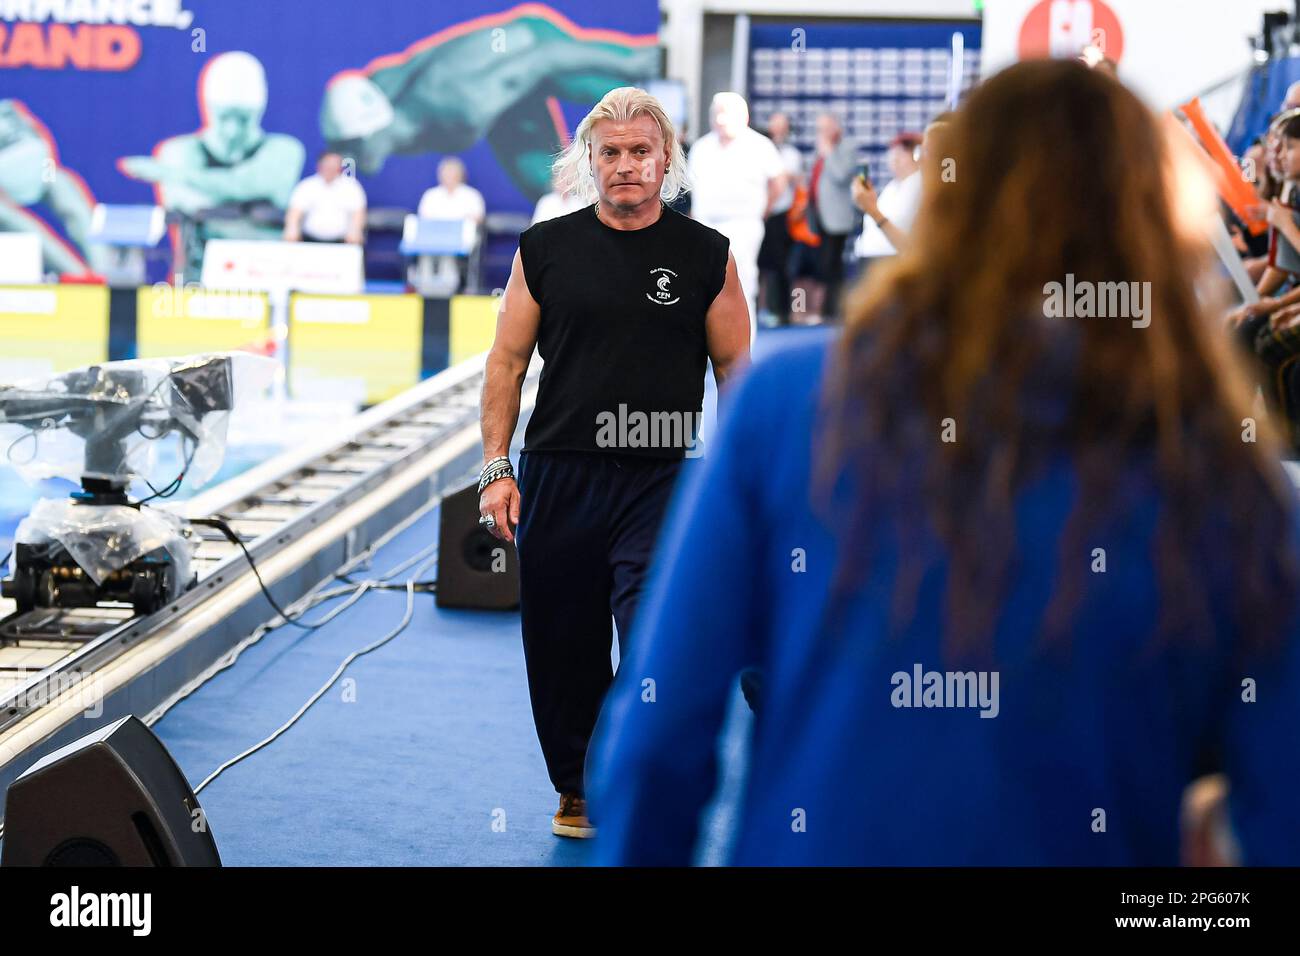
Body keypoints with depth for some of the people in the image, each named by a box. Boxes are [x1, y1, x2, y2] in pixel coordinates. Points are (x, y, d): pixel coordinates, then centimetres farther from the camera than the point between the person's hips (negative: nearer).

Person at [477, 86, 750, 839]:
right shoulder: (546, 249, 4)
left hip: (662, 481, -2)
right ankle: (579, 789, 30)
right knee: (562, 648, 11)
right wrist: (497, 468, 0)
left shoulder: (706, 256, 2)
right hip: (558, 478, 2)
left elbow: (736, 369, 6)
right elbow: (507, 361, 7)